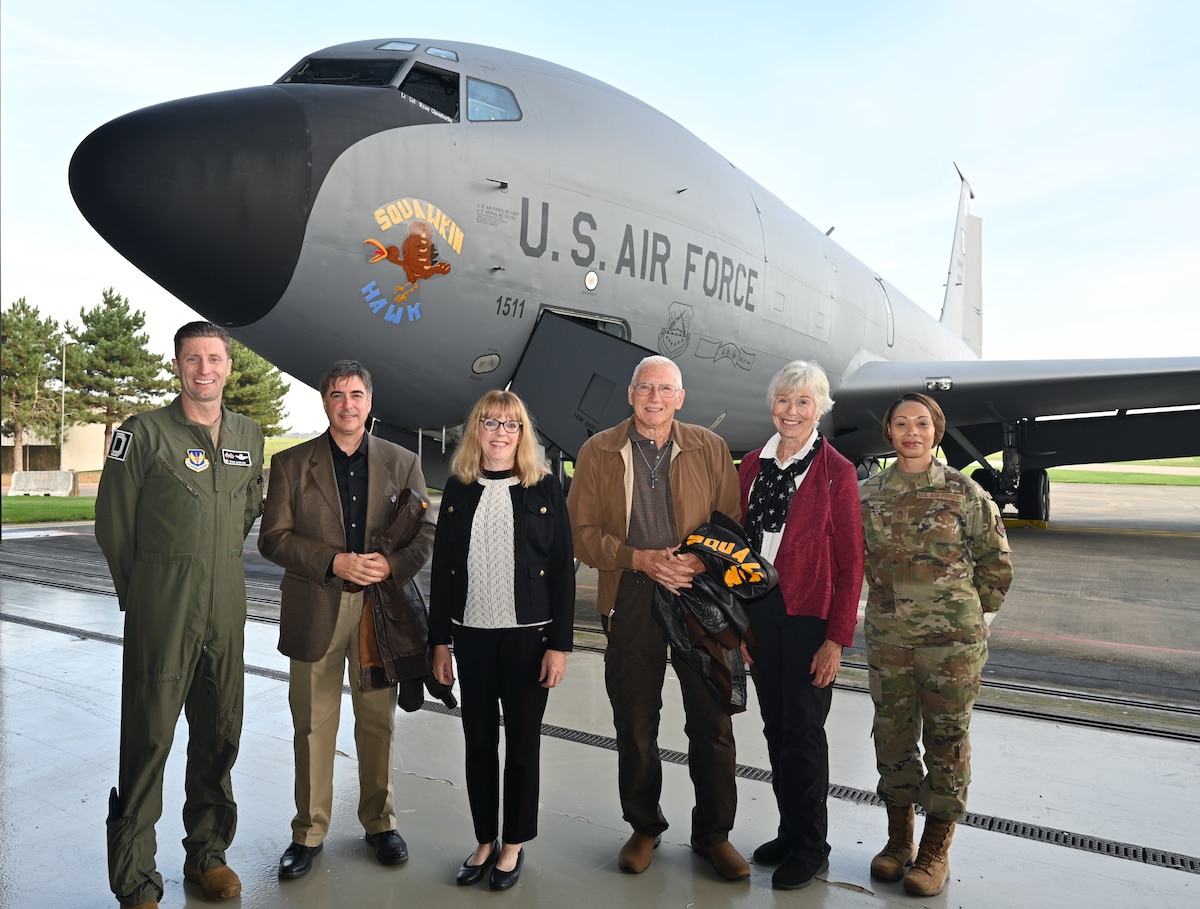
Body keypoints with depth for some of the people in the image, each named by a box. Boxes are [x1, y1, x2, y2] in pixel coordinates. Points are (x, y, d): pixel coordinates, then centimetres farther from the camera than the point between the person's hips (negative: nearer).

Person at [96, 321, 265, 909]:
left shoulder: (249, 436, 9)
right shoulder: (144, 432, -5)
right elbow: (112, 521, 1)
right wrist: (140, 591, 7)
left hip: (227, 606, 5)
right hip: (161, 610, -4)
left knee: (220, 732, 13)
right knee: (149, 735, 0)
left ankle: (207, 853, 30)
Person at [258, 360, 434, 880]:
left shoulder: (402, 463, 5)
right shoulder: (290, 465, 3)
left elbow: (425, 533, 3)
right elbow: (273, 538, -3)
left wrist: (391, 565, -16)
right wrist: (334, 562, -17)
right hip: (315, 612, 0)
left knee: (378, 721, 11)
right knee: (313, 726, 8)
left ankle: (379, 822, 29)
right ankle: (309, 832, 25)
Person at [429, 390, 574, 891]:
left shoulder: (545, 488, -3)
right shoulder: (458, 488, 4)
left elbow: (563, 569, -4)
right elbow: (442, 567, 6)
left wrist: (559, 644, -9)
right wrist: (439, 641, 4)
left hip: (528, 637, -2)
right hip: (472, 637, 3)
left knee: (522, 744, 9)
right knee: (478, 743, 12)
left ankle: (514, 845, 27)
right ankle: (484, 841, 30)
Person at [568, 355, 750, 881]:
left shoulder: (709, 449, 6)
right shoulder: (598, 453, 5)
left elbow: (733, 522, 4)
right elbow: (582, 531, 1)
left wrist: (699, 561, -14)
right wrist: (639, 558, -13)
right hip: (630, 601, 0)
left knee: (712, 723, 5)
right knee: (635, 725, 11)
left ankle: (713, 834, 25)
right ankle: (644, 828, 32)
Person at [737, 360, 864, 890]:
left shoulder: (836, 473, -7)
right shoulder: (751, 468, 8)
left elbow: (850, 562, -7)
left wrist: (837, 638, -11)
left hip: (808, 617, -5)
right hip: (758, 613, 5)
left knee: (803, 732, 4)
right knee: (776, 728, 14)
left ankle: (811, 848, 22)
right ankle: (790, 832, 31)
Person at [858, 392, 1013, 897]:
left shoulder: (965, 492, -5)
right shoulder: (867, 494, 2)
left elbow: (996, 564, 4)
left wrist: (965, 613, 6)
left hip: (952, 641, -2)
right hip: (887, 637, 3)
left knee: (946, 737, 6)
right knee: (892, 733, 12)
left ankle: (936, 850, 21)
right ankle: (898, 839, 29)